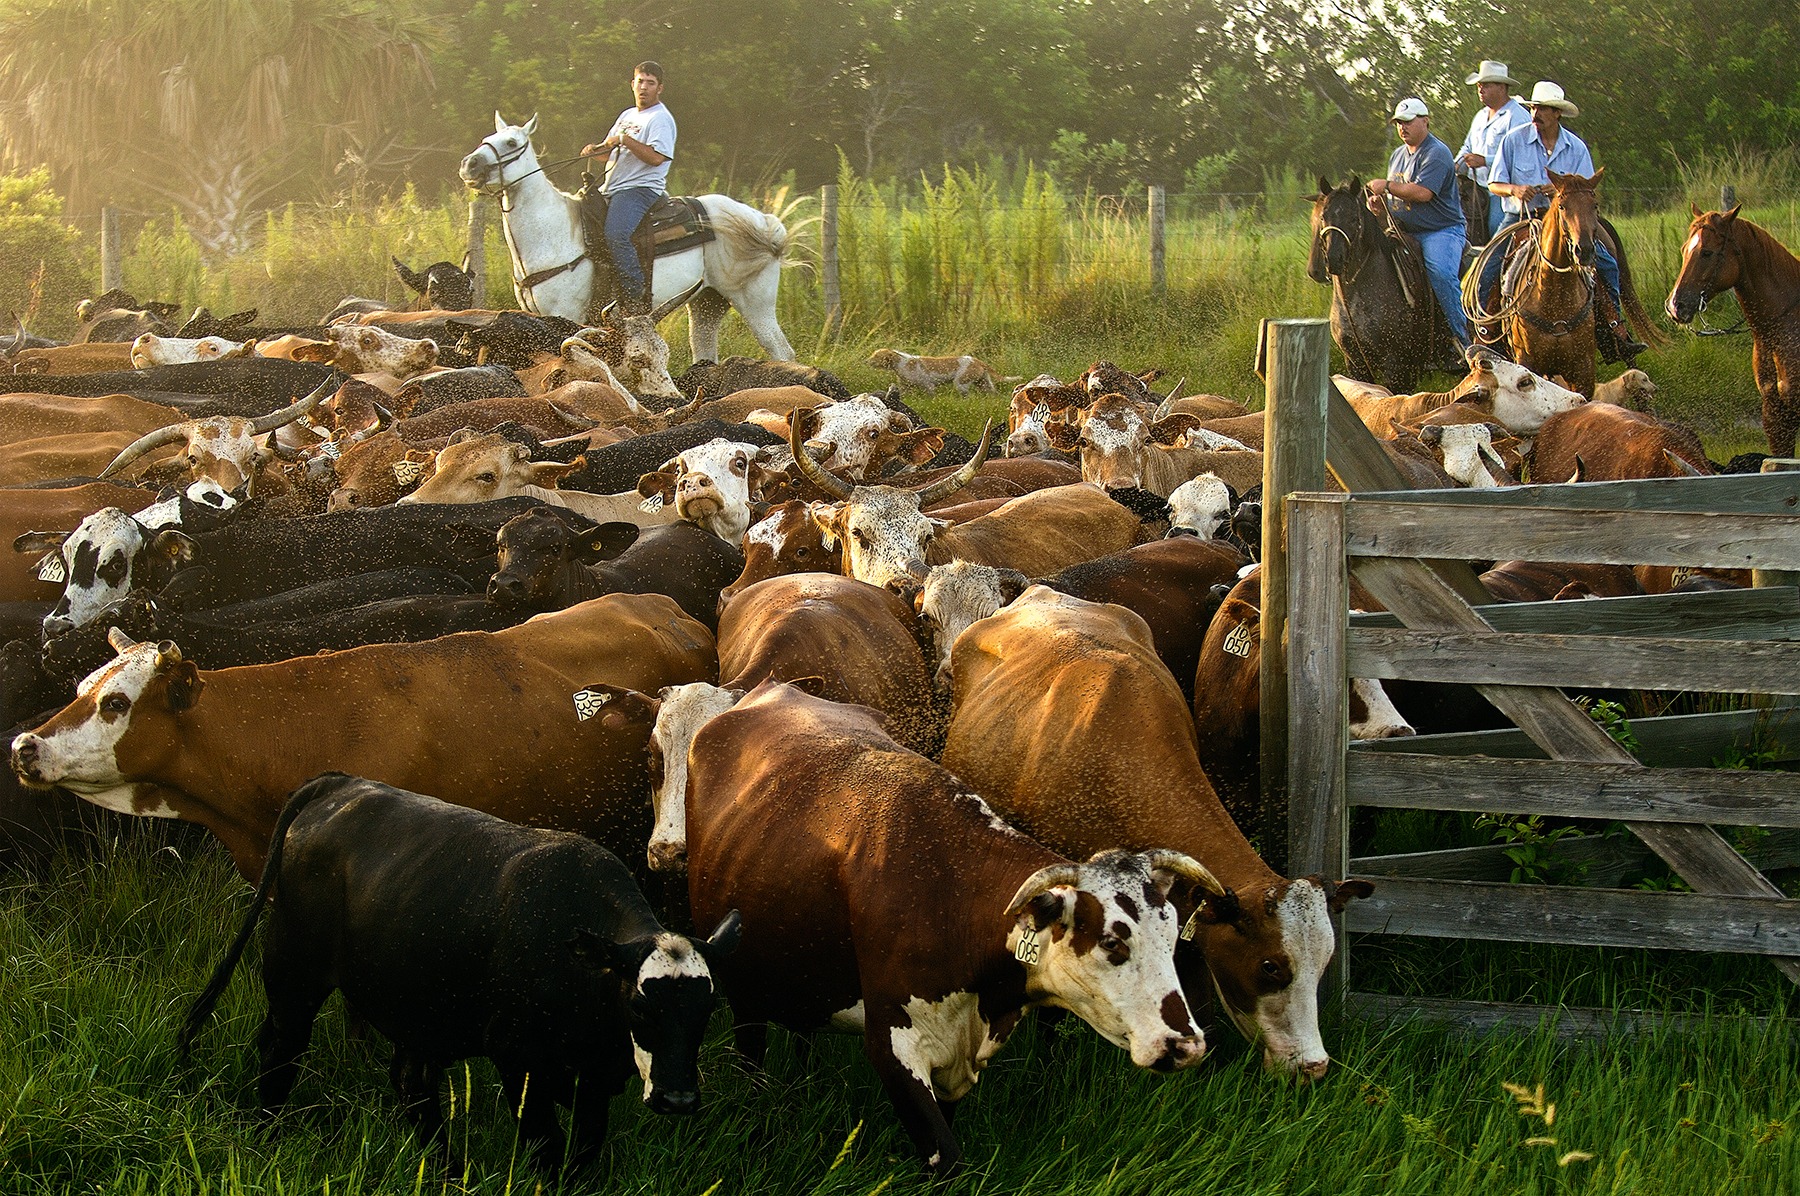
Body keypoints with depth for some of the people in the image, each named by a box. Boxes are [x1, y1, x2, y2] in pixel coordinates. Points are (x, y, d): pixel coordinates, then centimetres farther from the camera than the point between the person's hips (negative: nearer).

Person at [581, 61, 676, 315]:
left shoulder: (661, 119, -4)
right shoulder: (627, 115, 23)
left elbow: (656, 157, -18)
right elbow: (610, 151, 29)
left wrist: (625, 140, -22)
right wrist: (594, 150, 7)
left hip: (640, 188, -10)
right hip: (612, 189, 10)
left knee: (616, 235, -31)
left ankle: (637, 299, -29)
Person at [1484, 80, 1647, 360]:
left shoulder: (1576, 148, 2)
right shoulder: (1513, 140, -2)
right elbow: (1494, 184, 0)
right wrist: (1515, 190, -22)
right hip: (1519, 219, -1)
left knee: (1606, 264, -11)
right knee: (1488, 271, -22)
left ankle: (1613, 333, -3)